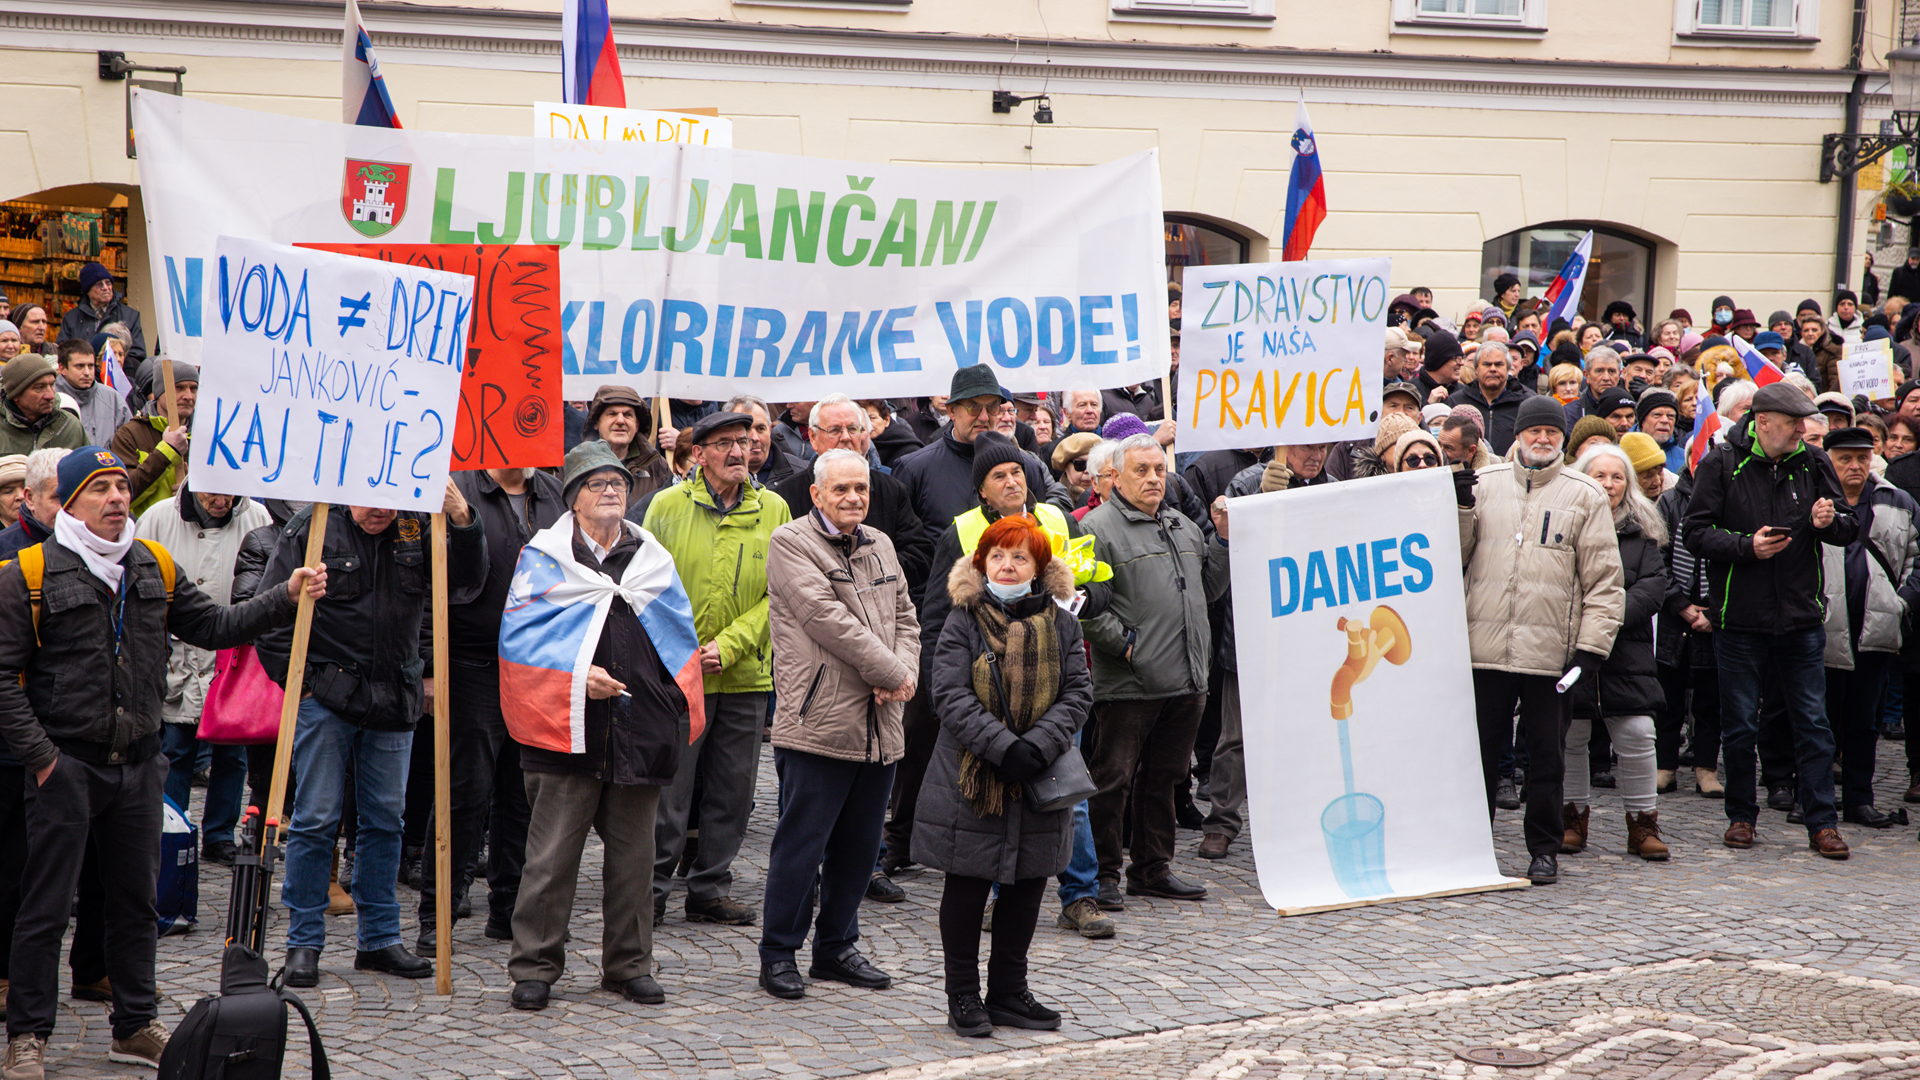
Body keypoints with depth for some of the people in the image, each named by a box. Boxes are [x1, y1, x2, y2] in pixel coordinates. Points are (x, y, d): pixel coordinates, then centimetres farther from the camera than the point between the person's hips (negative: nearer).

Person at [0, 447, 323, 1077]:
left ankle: (135, 1026, 23)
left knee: (136, 900, 12)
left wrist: (286, 600, -3)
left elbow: (213, 627, 10)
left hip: (138, 763, 5)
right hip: (66, 764, -5)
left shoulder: (155, 569, 10)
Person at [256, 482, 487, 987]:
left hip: (394, 699, 4)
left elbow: (464, 586, 1)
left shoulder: (417, 530, 4)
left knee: (384, 820, 10)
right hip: (326, 695, -4)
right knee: (316, 819, -2)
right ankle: (304, 942, 7)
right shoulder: (312, 528, -5)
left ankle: (379, 939, 19)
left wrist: (463, 523, -14)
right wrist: (296, 677, -5)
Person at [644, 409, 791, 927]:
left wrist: (728, 646, -9)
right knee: (667, 789, -2)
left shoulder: (774, 510, 4)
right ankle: (651, 889, 9)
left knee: (733, 791, 8)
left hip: (746, 675, 3)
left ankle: (711, 889, 19)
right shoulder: (668, 505, -1)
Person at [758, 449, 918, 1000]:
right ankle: (778, 954, 6)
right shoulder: (791, 543, -6)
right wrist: (892, 674, -12)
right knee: (801, 843, -4)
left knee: (858, 845, 12)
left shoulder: (880, 546, 17)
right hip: (817, 721, -7)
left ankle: (836, 947, 24)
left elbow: (905, 618, 18)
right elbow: (827, 619, -15)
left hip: (878, 726, 7)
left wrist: (903, 674, -3)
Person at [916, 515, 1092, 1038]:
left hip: (1040, 780, 3)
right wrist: (1003, 747, -21)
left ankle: (1009, 991, 23)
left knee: (1027, 885, 10)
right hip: (971, 778, -3)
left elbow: (1077, 692, 1)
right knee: (967, 886, 3)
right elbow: (951, 696, -11)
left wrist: (1039, 745, -16)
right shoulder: (963, 623, -3)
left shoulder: (1060, 625, 6)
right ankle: (963, 996, 14)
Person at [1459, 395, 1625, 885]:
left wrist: (1591, 649, -5)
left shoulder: (1584, 495, 4)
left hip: (1550, 652, -1)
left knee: (1547, 755, 7)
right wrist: (1461, 508, -7)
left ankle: (1544, 849, 17)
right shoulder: (1483, 484, 8)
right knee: (1479, 751, 6)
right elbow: (1455, 557, 10)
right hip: (1485, 645, 1)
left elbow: (1604, 581, 2)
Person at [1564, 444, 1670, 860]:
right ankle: (1572, 818, 18)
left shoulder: (1642, 532, 10)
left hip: (1626, 653, 1)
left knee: (1637, 736, -4)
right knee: (1570, 738, 4)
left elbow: (1652, 587, 0)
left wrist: (1613, 615, -14)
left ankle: (1643, 823, 6)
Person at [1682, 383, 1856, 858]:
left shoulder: (1814, 464, 4)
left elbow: (1851, 527, 9)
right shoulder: (1721, 465, -4)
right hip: (1739, 618, -2)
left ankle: (1821, 822, 6)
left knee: (1813, 724, 1)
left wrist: (1829, 523, -13)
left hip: (1801, 618, 2)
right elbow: (1695, 533, -6)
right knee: (1740, 726, 7)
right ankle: (1741, 815, 20)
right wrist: (1747, 547, -18)